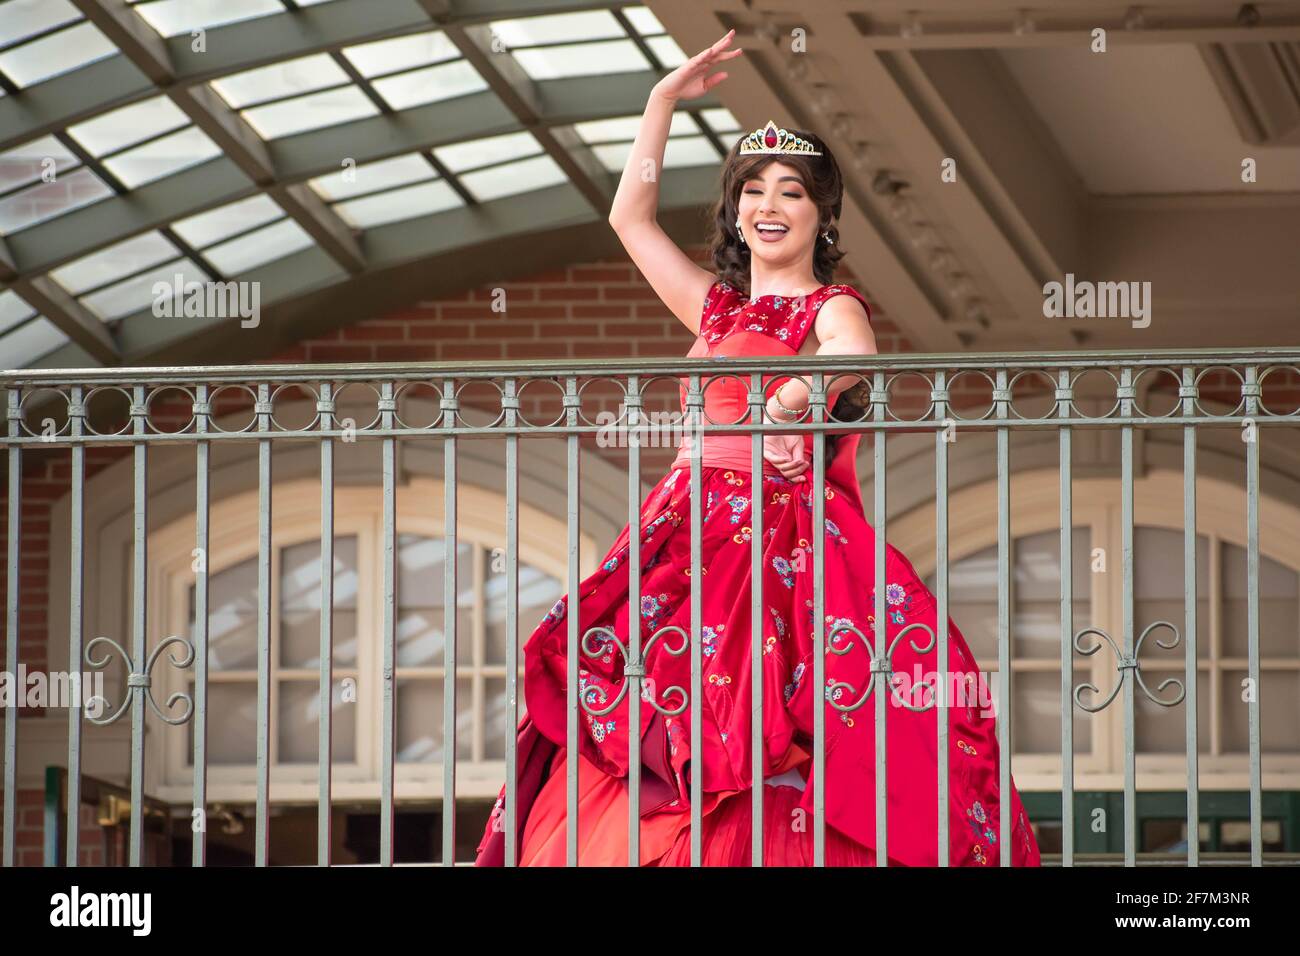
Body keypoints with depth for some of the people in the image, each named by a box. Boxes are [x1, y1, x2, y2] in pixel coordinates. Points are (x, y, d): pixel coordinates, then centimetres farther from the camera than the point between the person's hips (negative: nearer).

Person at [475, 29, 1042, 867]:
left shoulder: (832, 309, 3)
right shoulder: (716, 305, 22)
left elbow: (855, 353, -22)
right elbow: (630, 216, 31)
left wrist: (796, 394, -44)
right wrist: (665, 102, 28)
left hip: (786, 545, -6)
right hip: (691, 541, 6)